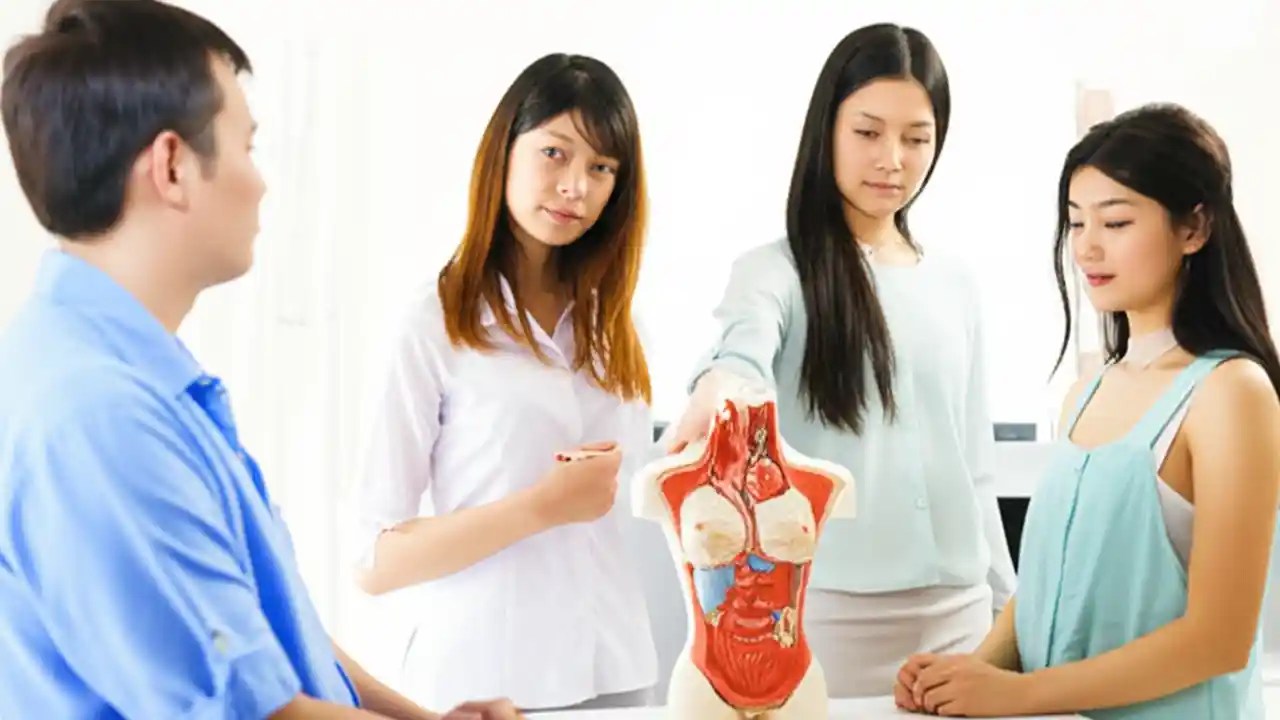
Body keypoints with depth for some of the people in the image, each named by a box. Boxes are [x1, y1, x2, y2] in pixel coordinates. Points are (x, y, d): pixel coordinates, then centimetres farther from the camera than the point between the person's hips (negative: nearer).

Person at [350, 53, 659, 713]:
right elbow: (375, 563, -11)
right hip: (482, 682, -5)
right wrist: (541, 507, -19)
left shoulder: (608, 321, 6)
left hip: (618, 671, 5)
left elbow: (632, 505, 12)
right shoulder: (435, 325, -9)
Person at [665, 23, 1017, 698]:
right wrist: (715, 395, -50)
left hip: (957, 607, 5)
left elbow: (973, 464, 15)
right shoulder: (777, 270, -5)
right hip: (827, 608, -4)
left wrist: (1007, 602, 15)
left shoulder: (955, 284, 10)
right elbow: (741, 355, -28)